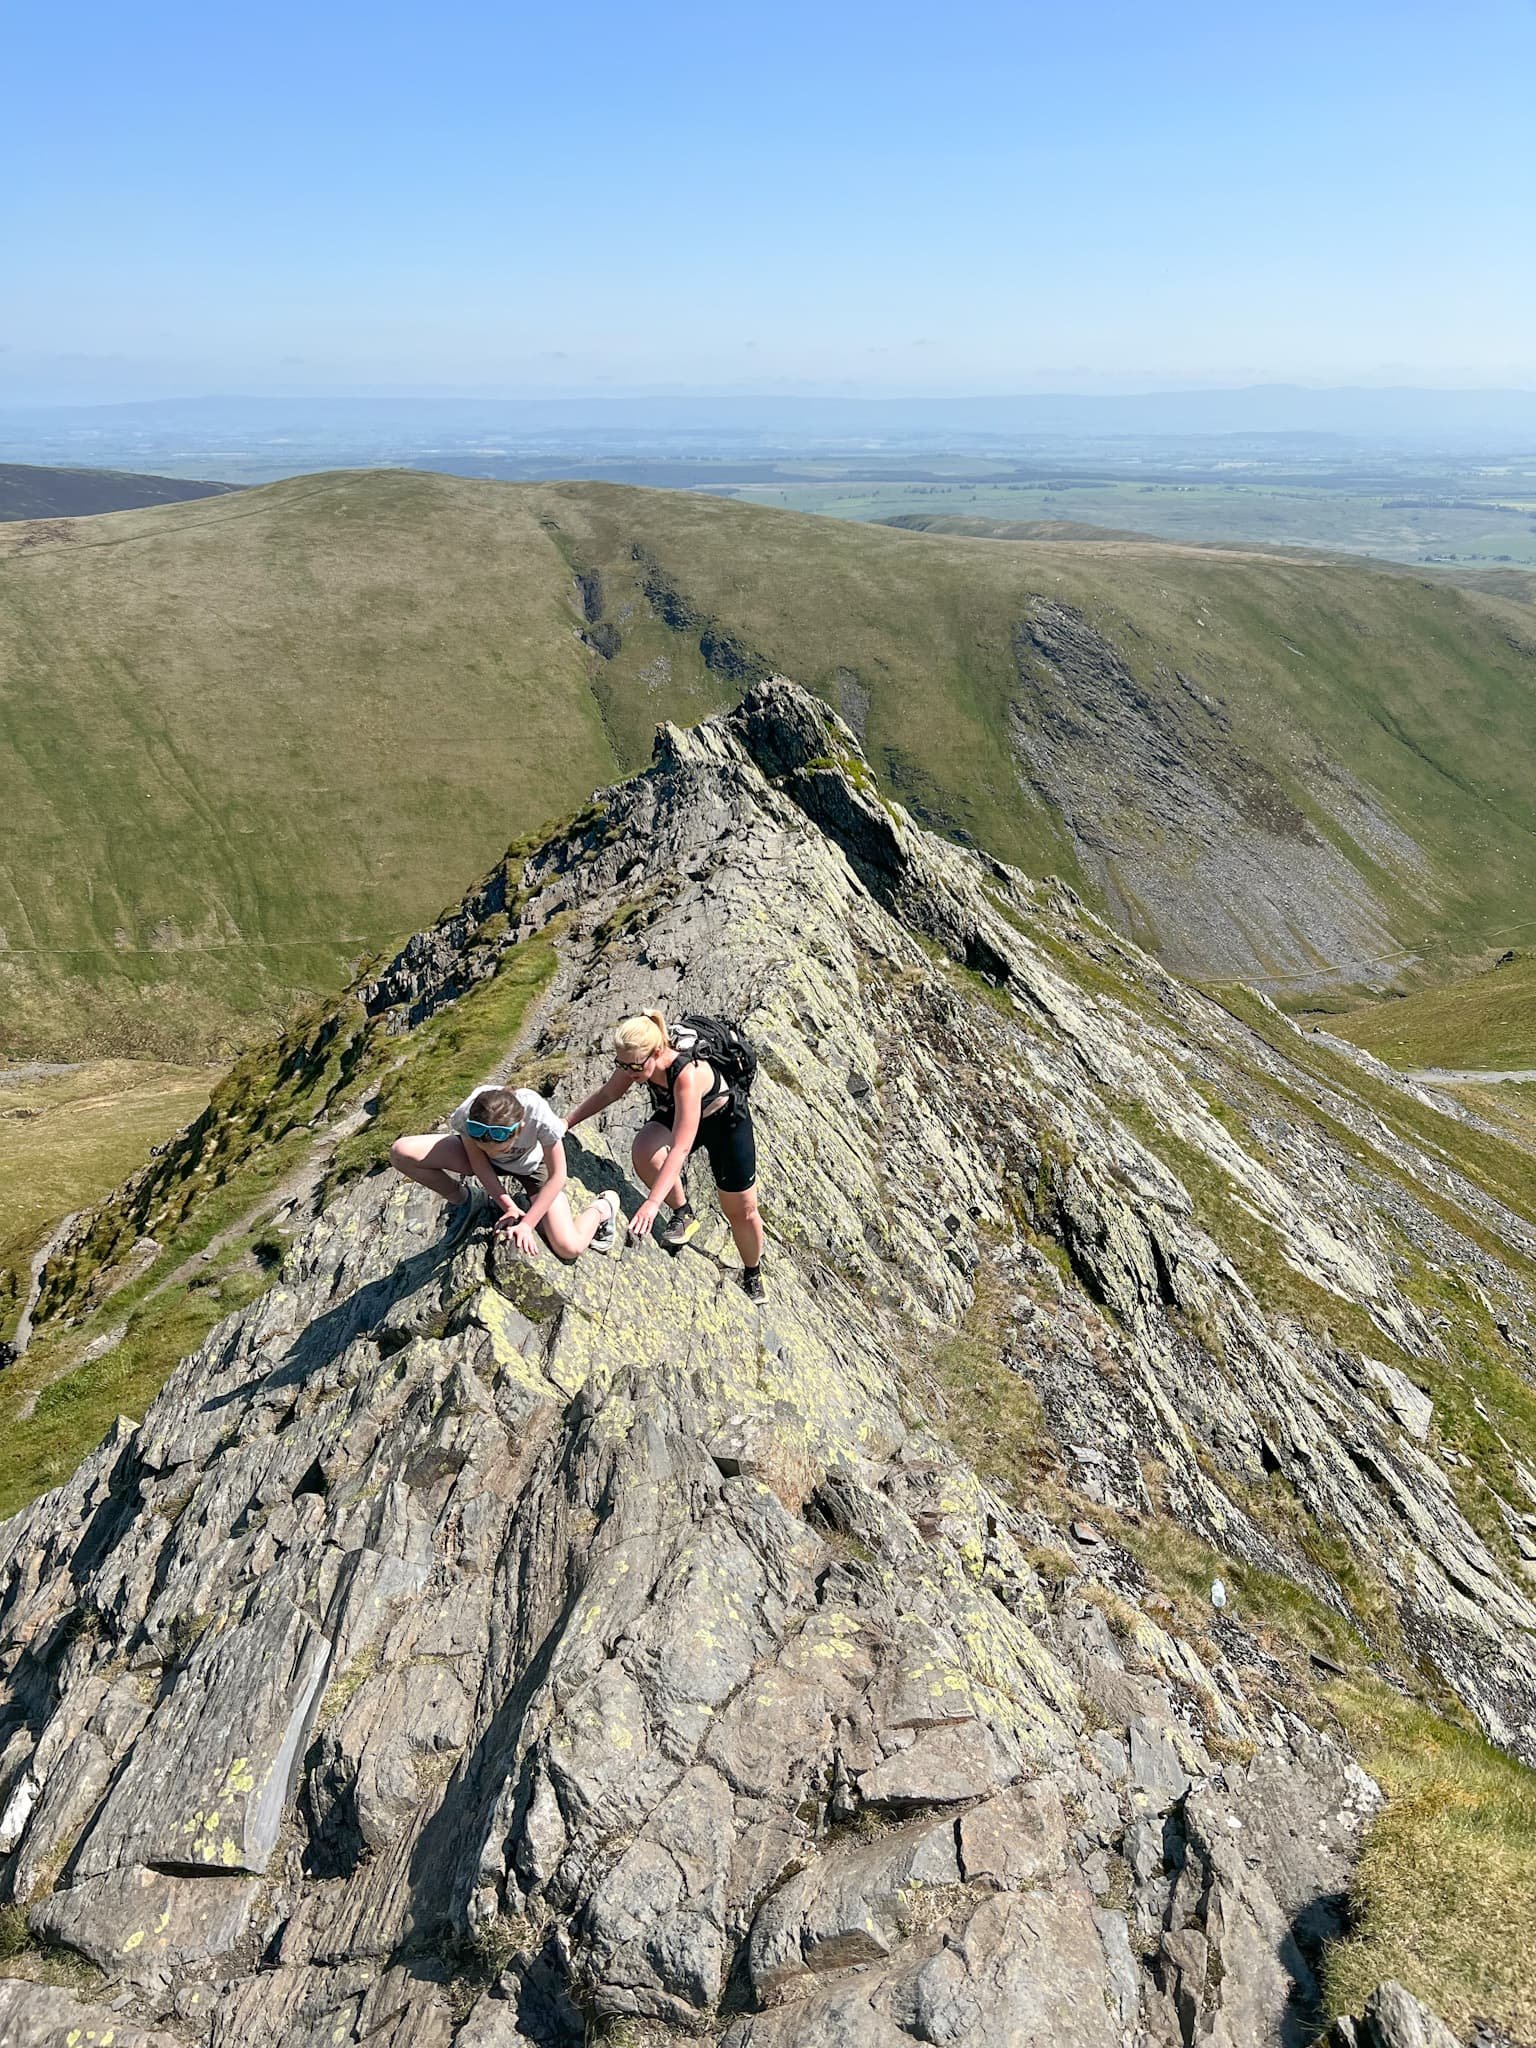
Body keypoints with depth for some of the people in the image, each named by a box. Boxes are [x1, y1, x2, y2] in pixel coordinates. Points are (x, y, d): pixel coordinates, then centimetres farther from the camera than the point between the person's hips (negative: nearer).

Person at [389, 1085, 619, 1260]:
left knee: (569, 1248, -21)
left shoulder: (539, 1116, -42)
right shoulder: (466, 1115, -36)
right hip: (485, 1162, 3)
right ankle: (463, 1201, 5)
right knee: (401, 1152, -21)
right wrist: (509, 1207, -16)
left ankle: (604, 1206, 13)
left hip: (531, 1166, -2)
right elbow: (479, 1163, -15)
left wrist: (527, 1224, -24)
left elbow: (556, 1177, -26)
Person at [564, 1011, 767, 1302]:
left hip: (726, 1118, -5)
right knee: (643, 1154, -29)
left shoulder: (688, 1074, -43)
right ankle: (683, 1215, -3)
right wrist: (568, 1122, -2)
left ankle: (752, 1277, 35)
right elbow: (608, 1093, -1)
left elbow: (680, 1148, -46)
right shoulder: (637, 1059, -24)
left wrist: (652, 1203, -52)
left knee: (742, 1212, 6)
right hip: (673, 1114, 5)